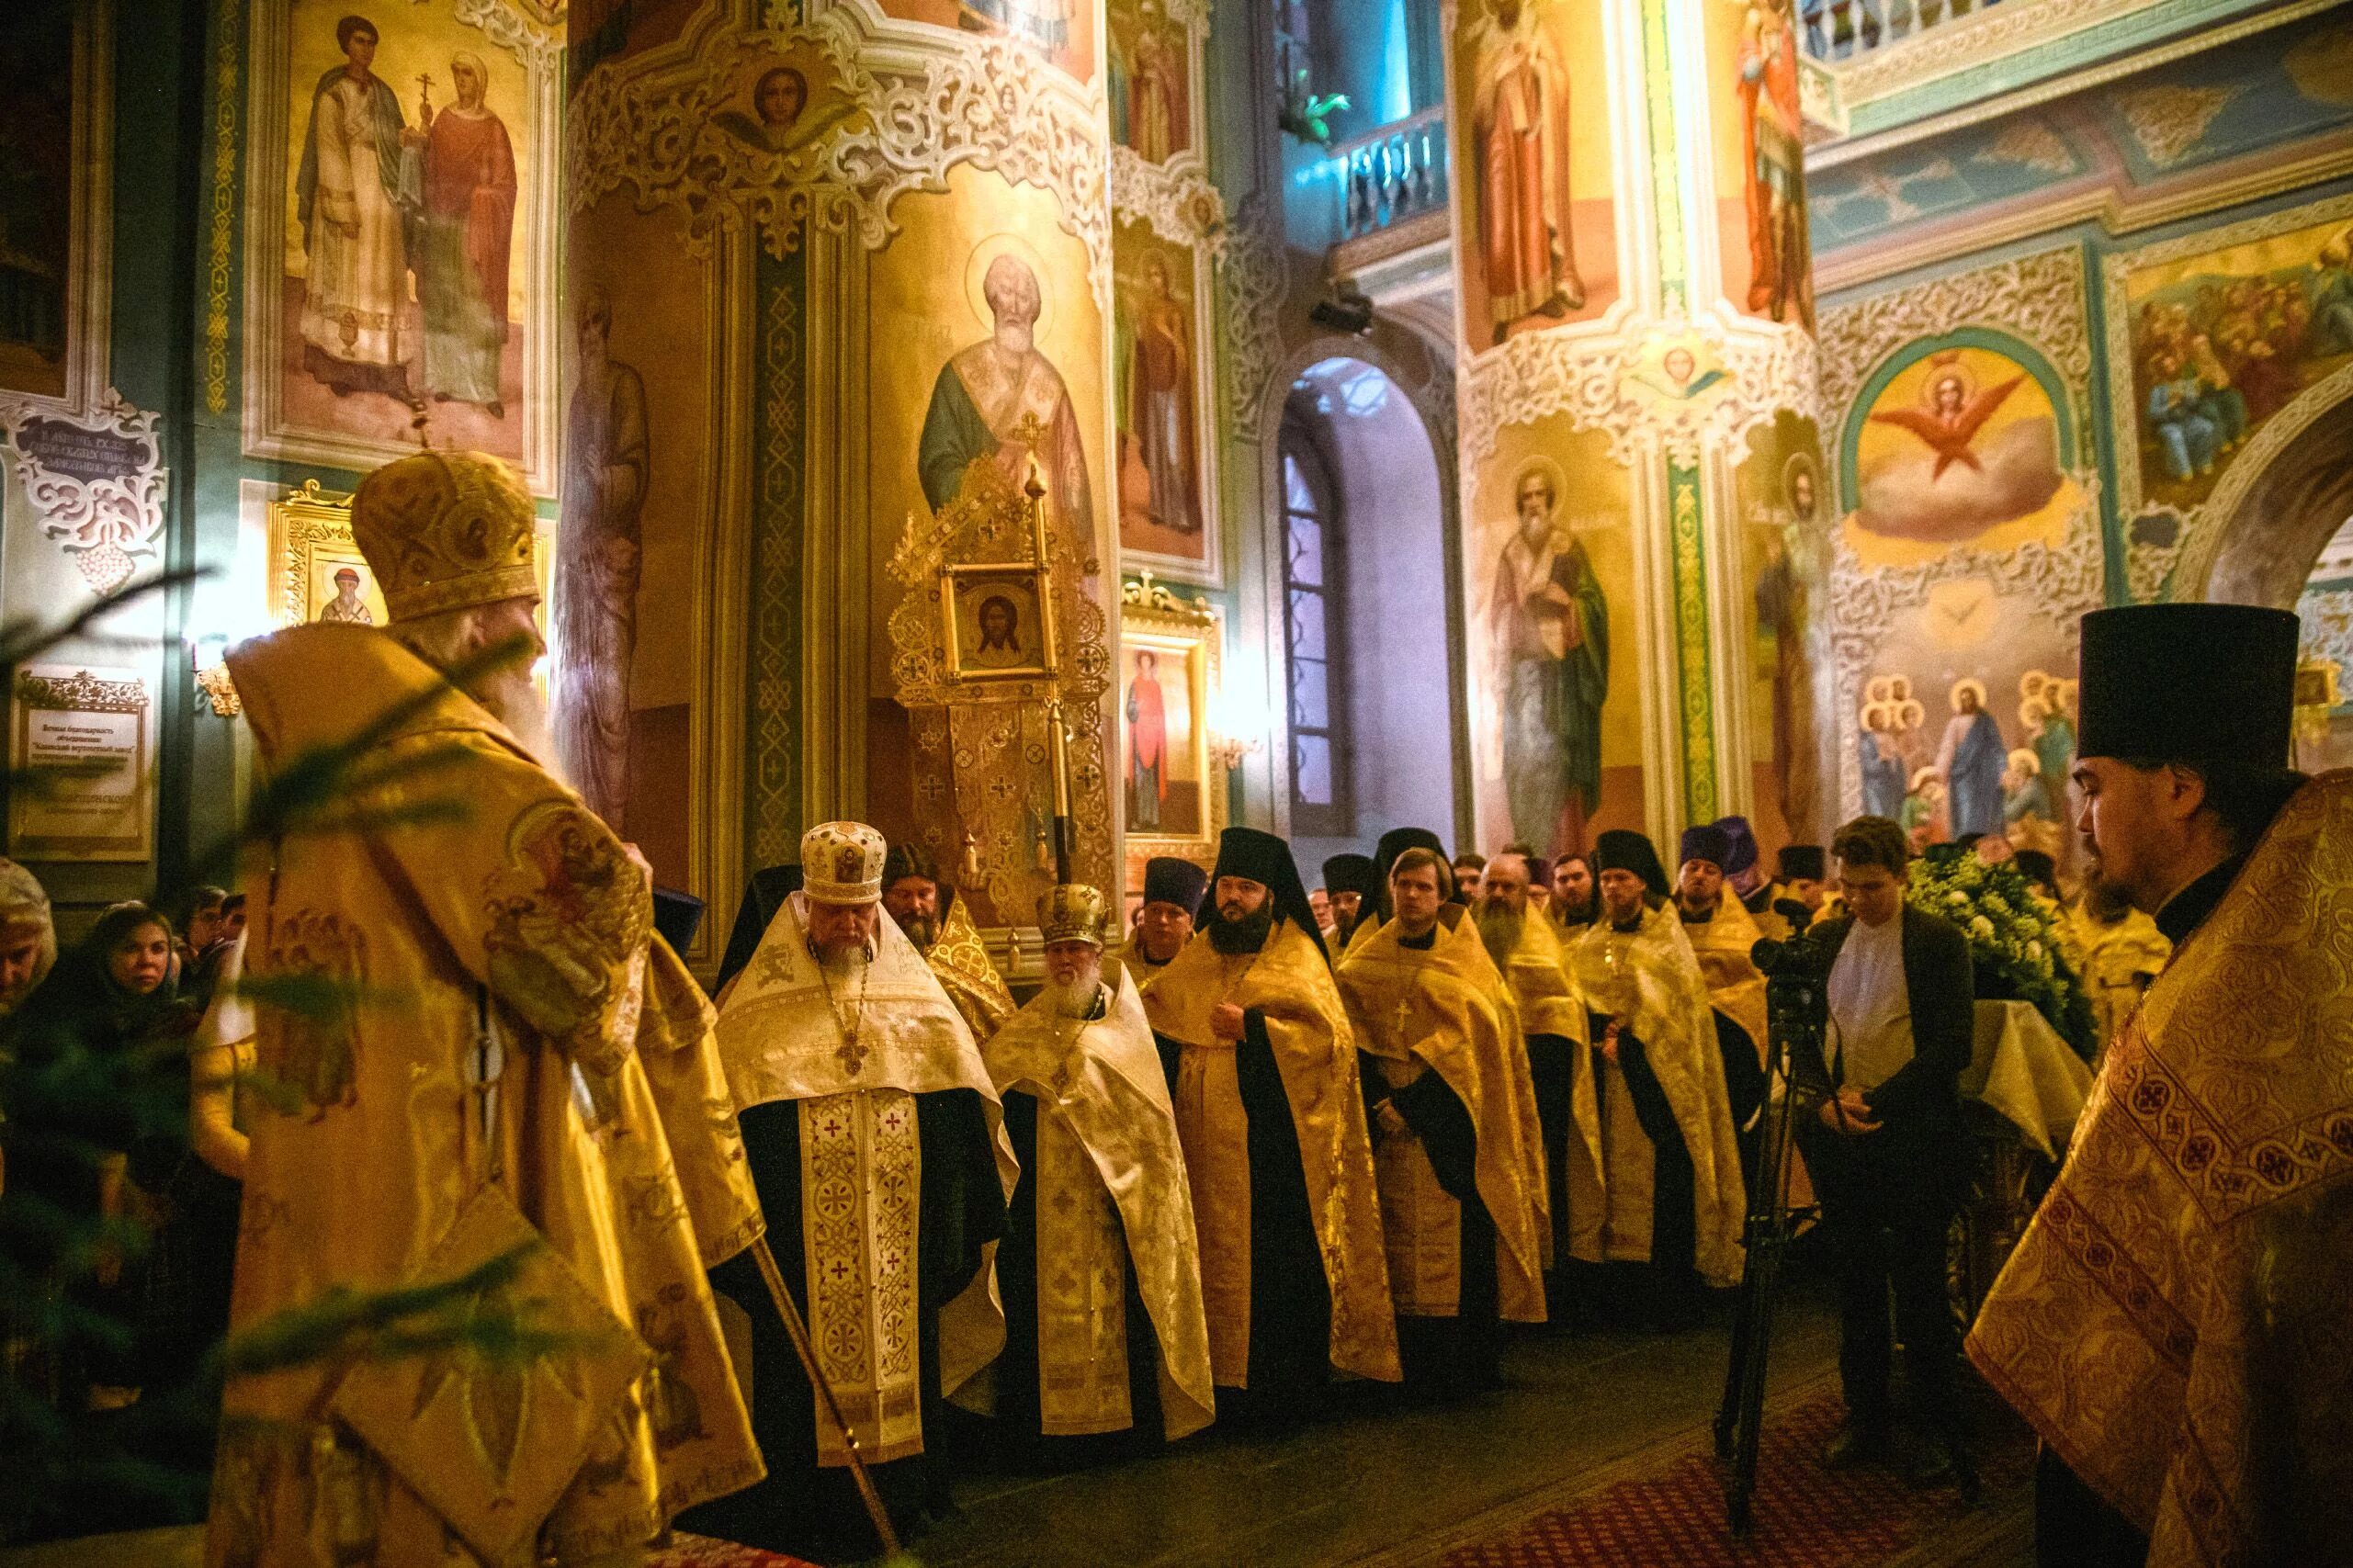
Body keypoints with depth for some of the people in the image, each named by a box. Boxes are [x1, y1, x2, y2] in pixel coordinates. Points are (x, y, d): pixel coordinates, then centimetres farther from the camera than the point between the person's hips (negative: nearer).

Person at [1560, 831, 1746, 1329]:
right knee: (1610, 1179, 1)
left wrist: (1627, 1039, -16)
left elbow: (1666, 1001, -8)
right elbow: (1577, 1002, 7)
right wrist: (1604, 1028, -11)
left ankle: (1673, 1299, 1)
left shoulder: (1665, 936, 2)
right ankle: (1617, 1291, 7)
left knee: (1661, 1181, -6)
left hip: (1656, 1075, -4)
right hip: (1606, 1080, 4)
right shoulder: (1591, 942, 15)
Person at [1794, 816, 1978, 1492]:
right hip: (1839, 1135, 4)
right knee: (1855, 1285, 11)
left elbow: (1953, 1045, -10)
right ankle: (1864, 1421, 23)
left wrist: (1877, 1101, -15)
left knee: (1919, 1290, 1)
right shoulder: (1823, 939, 8)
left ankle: (1941, 1433, 14)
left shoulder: (1939, 941, -5)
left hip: (1915, 1138, -4)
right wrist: (1826, 1096, -7)